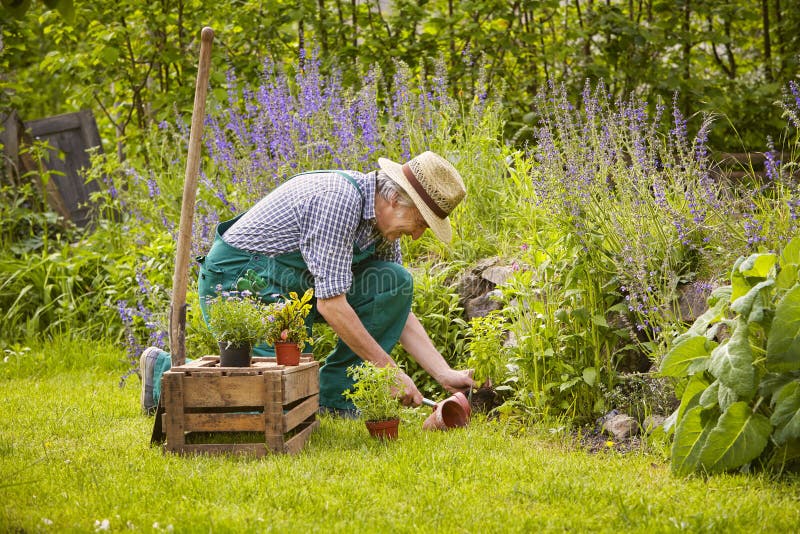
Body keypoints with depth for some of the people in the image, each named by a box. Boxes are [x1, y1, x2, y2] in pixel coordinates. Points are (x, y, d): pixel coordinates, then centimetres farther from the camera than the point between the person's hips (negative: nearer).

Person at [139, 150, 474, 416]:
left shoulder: (383, 219, 2)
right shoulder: (339, 199, -27)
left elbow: (399, 310, 8)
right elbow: (331, 305, -27)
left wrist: (444, 375, -2)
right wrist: (388, 370, -21)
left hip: (293, 285, 9)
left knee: (396, 282, -5)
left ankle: (333, 392, 0)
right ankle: (166, 370, -1)